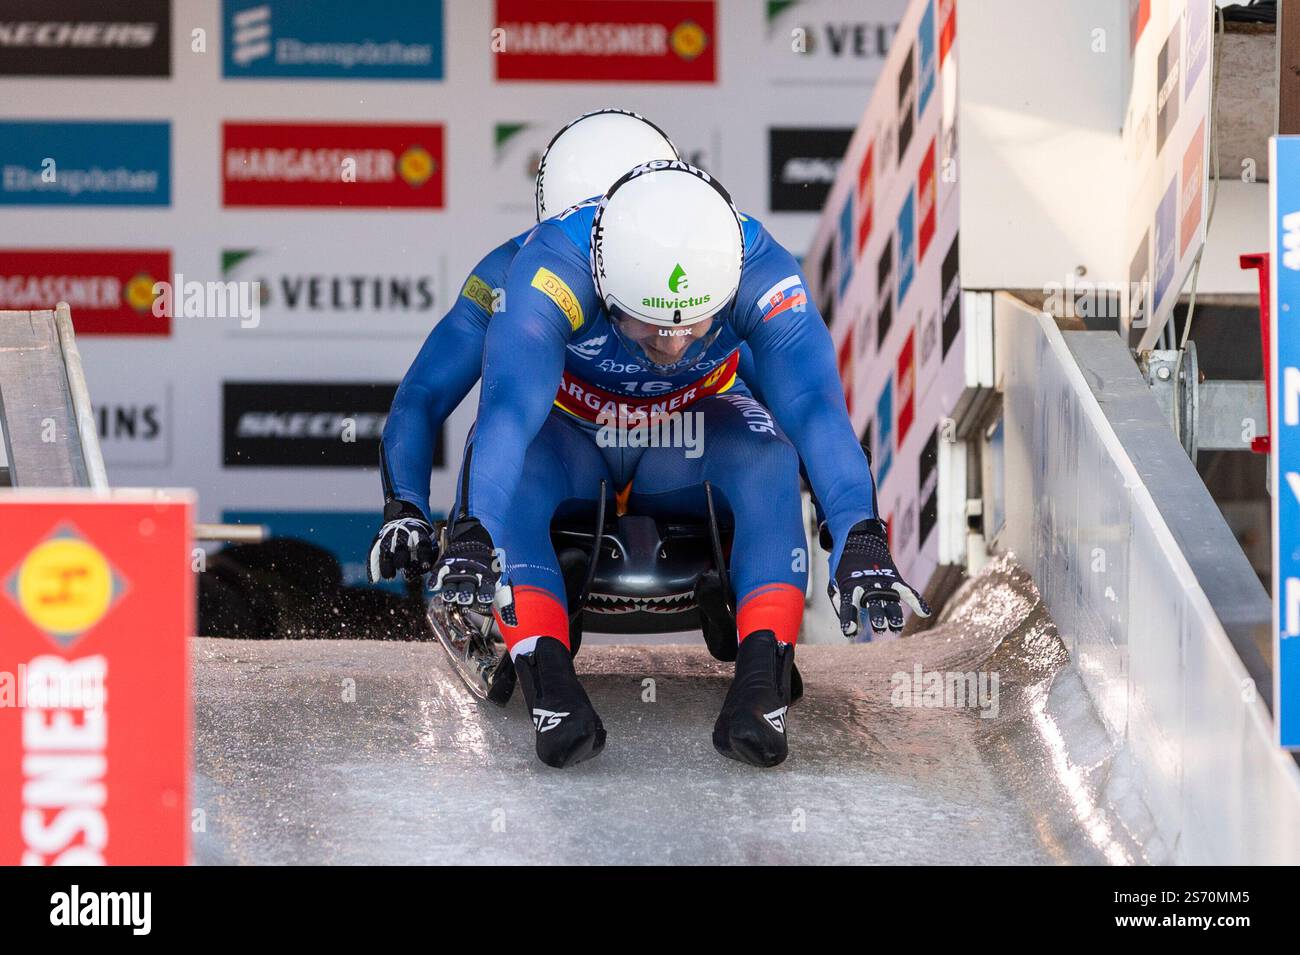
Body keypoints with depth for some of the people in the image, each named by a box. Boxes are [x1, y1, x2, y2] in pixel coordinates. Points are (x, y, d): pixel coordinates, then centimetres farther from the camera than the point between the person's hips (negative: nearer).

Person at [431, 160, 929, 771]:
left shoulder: (760, 270, -30)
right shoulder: (554, 265, -36)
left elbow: (814, 406, -39)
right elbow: (508, 409, -47)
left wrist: (861, 542, -54)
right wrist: (471, 534, -63)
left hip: (688, 440, 1)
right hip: (569, 439, -1)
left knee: (769, 457, -32)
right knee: (508, 474, -35)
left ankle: (761, 678, -40)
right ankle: (548, 685, -44)